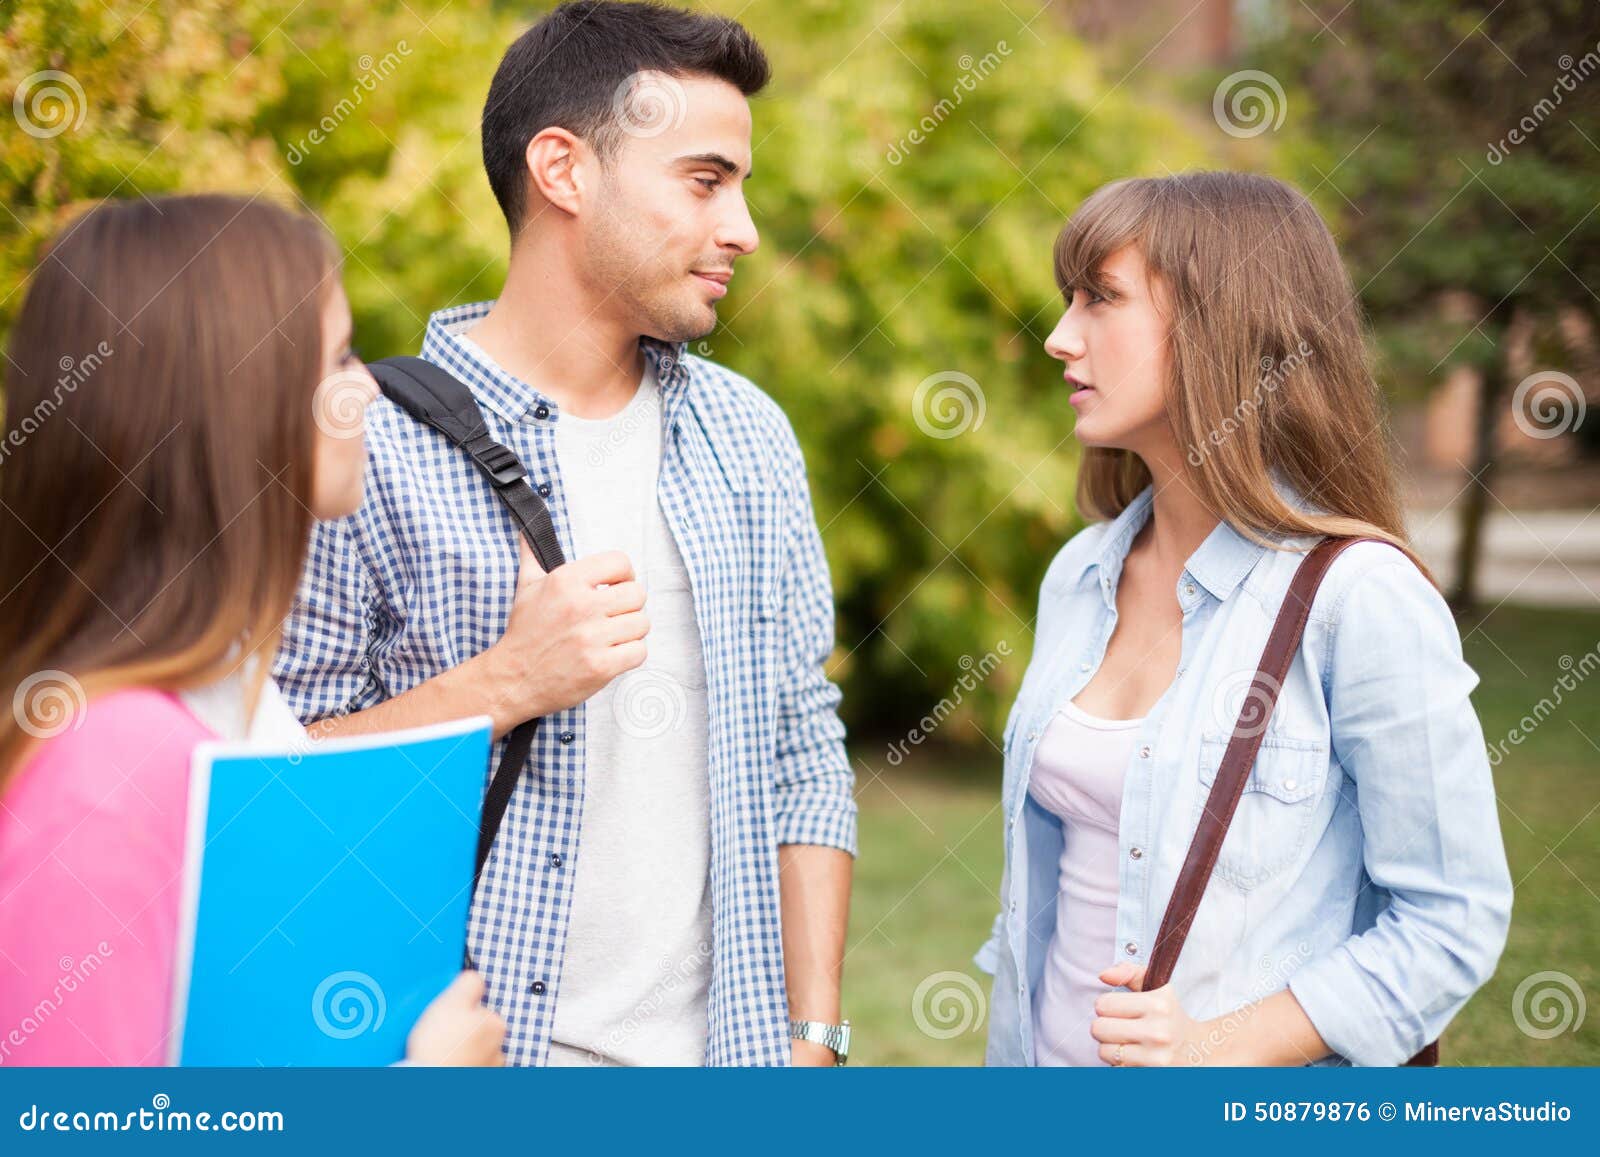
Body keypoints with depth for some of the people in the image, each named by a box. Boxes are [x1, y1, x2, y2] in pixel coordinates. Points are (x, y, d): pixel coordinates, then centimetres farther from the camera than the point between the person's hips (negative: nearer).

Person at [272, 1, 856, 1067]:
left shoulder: (751, 436, 6)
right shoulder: (371, 448, -11)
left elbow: (803, 754, 8)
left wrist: (813, 1036, 2)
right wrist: (502, 686, -21)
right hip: (460, 1057, -4)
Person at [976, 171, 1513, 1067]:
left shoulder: (1360, 598, -16)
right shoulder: (1079, 576, 3)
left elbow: (1454, 922, -14)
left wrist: (1226, 1045, -22)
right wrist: (1011, 1060, 9)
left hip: (1263, 1121, -5)